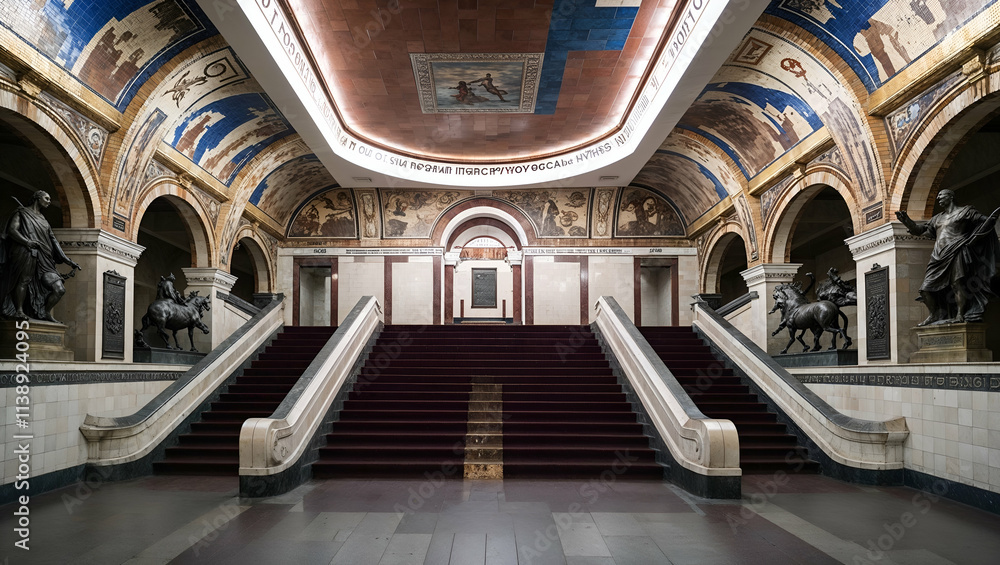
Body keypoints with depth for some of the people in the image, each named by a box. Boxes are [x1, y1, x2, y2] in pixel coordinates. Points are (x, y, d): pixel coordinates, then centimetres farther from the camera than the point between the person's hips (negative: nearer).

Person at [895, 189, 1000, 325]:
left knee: (957, 283, -19)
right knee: (925, 289, -2)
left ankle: (960, 315, -19)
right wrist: (906, 220, 9)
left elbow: (985, 222, 5)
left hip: (956, 253, -6)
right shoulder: (937, 219, 26)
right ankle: (934, 315, 9)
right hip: (938, 258, 6)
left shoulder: (964, 211, 10)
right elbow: (918, 229, 24)